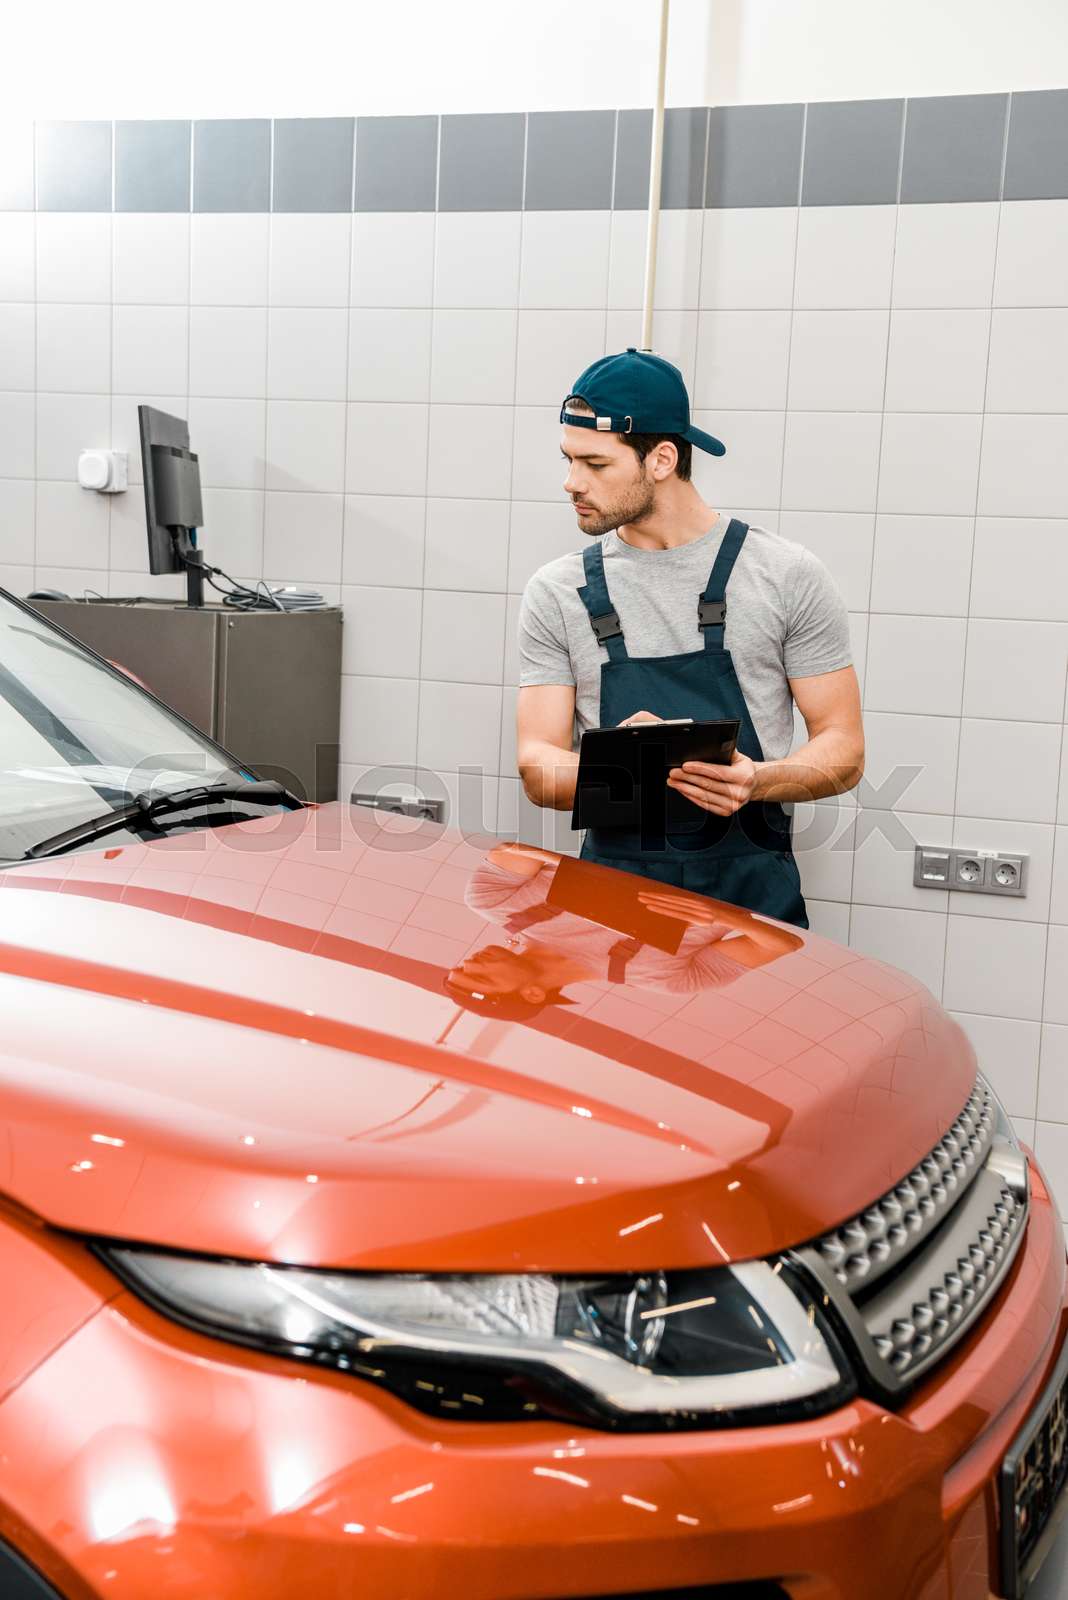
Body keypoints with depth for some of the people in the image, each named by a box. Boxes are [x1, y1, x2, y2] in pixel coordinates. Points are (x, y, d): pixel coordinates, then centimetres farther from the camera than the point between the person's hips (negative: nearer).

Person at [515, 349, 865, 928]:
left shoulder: (789, 576, 2)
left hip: (752, 890, -1)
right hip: (611, 887, 2)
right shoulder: (556, 592, 8)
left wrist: (756, 781, -18)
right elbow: (538, 769, 5)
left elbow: (843, 751, 3)